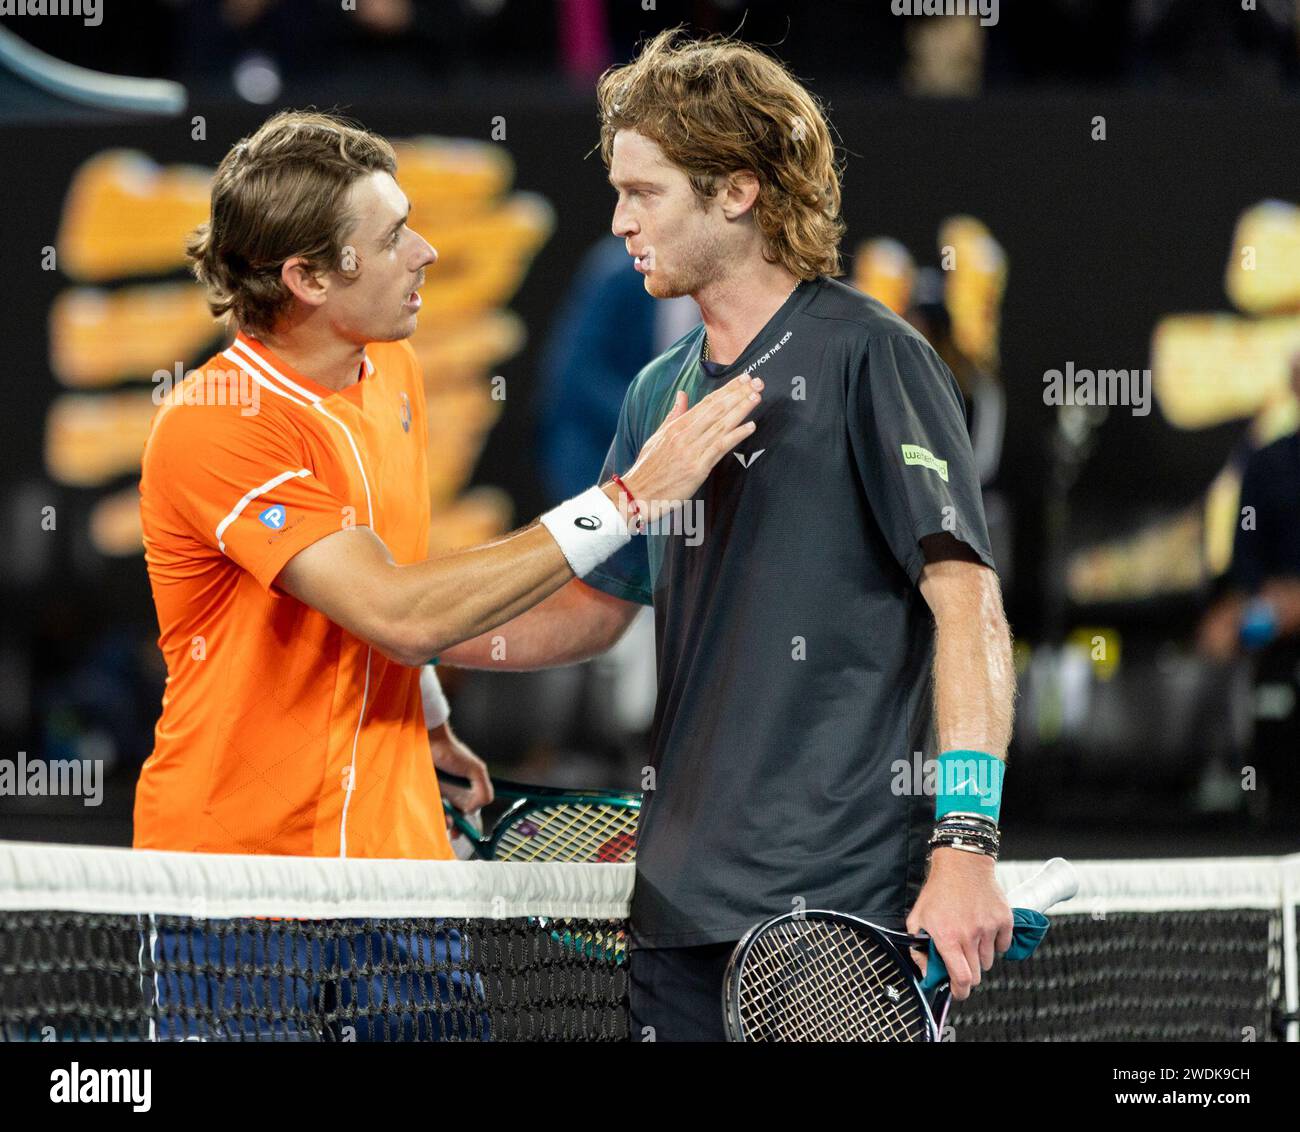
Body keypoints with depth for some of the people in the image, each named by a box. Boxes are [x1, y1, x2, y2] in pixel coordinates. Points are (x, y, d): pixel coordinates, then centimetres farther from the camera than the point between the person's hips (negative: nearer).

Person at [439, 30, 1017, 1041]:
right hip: (680, 902, 7)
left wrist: (965, 848, -21)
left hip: (840, 907, -7)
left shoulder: (867, 358, -7)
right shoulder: (661, 393, 15)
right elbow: (600, 604, 26)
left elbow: (967, 602, -13)